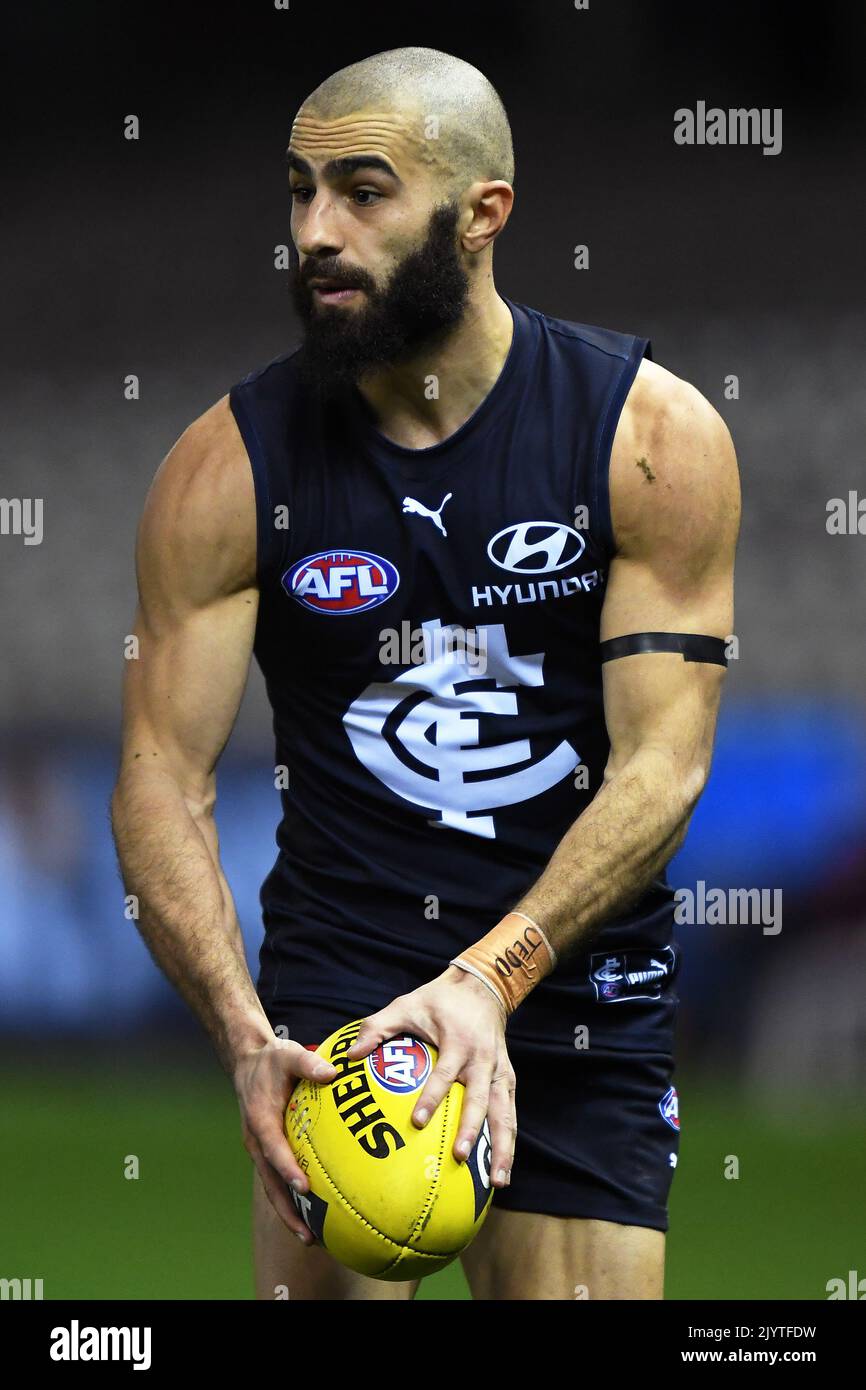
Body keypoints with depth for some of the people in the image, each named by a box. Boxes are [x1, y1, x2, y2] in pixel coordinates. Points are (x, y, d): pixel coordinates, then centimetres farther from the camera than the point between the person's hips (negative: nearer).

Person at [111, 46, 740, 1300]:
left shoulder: (654, 437, -7)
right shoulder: (231, 468, -5)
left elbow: (664, 763, -12)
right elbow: (163, 778, -8)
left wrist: (491, 977, -26)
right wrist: (242, 1032, -24)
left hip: (582, 970, 0)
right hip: (337, 971, 0)